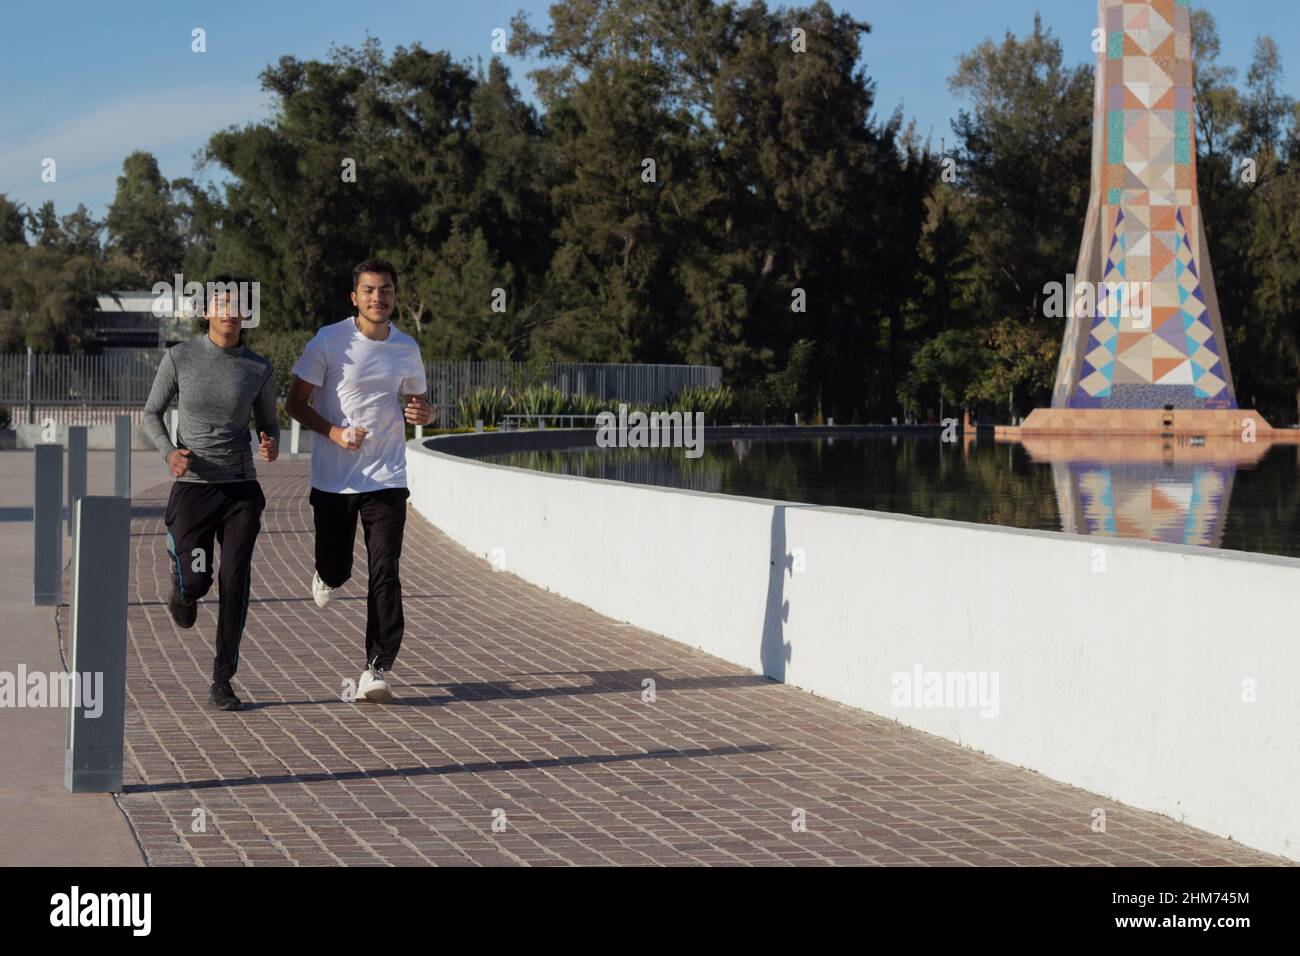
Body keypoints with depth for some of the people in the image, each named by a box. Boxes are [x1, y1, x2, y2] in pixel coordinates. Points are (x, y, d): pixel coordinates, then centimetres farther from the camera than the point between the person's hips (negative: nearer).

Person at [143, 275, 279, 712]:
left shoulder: (259, 369, -1)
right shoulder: (179, 357, -4)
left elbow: (268, 425, 12)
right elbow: (152, 413, 7)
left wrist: (271, 446, -13)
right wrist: (168, 452, -12)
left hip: (241, 487, 1)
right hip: (192, 485, -1)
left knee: (235, 582, -7)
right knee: (195, 584, -3)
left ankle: (222, 682, 3)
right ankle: (182, 588, 38)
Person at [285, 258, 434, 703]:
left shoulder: (407, 349, 5)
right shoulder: (329, 342, -6)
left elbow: (415, 402, 19)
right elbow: (295, 402, -2)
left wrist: (423, 414, -6)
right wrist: (335, 432, -18)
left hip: (386, 479, 1)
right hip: (332, 479, -1)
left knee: (385, 574, -9)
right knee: (335, 569, 6)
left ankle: (377, 670, -6)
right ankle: (327, 576, 45)